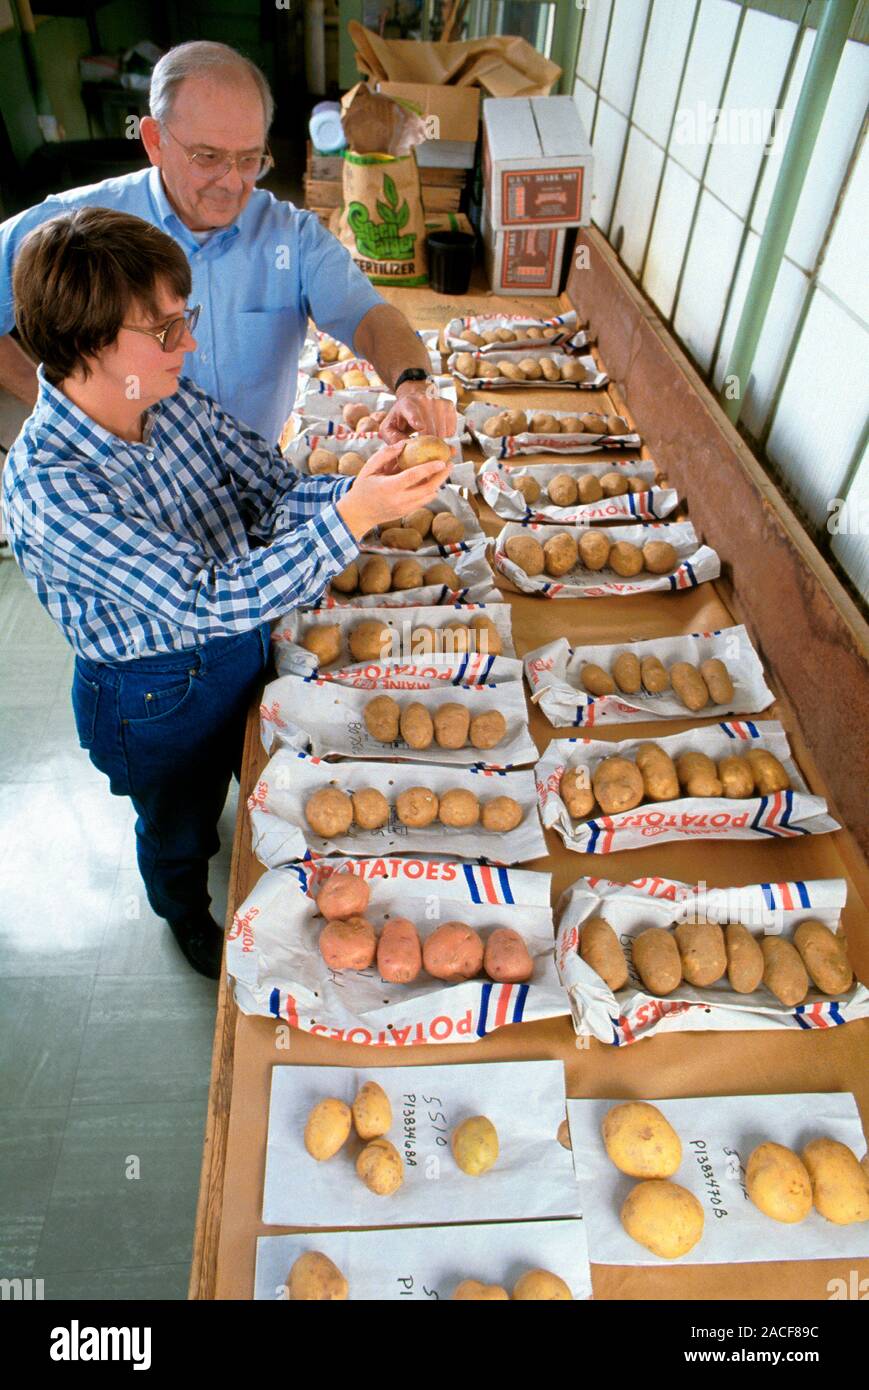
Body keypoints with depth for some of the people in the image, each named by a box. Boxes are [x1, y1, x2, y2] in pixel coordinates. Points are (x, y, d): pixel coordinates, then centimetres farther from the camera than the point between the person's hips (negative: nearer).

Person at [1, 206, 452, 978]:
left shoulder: (173, 399, -13)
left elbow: (274, 488, -8)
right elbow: (213, 601, -38)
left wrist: (362, 485, -28)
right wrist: (354, 516, -43)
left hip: (245, 646, 6)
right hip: (158, 698, -6)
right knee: (177, 826, 26)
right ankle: (188, 915, 61)